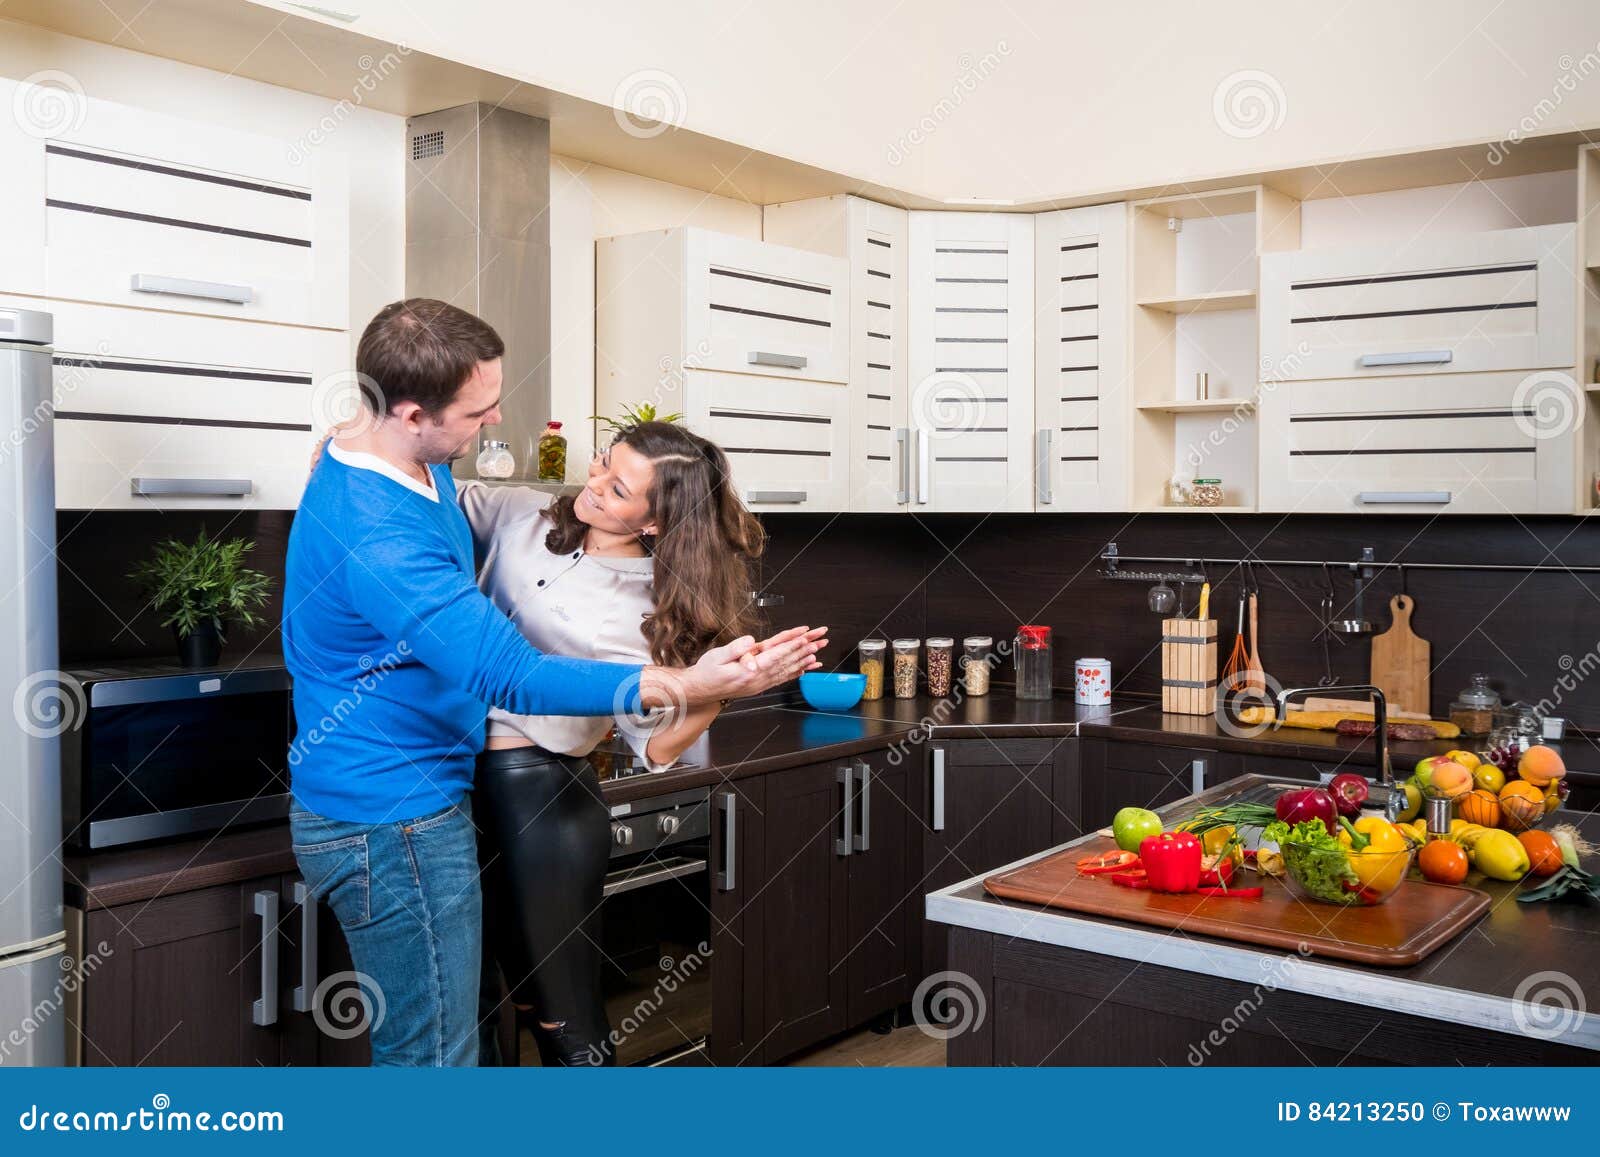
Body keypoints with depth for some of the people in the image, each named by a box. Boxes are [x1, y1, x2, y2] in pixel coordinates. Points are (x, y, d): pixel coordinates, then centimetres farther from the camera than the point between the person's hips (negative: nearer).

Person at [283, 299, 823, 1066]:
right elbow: (512, 677, -34)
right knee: (433, 1058, 2)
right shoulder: (376, 540, -31)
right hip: (391, 827, -10)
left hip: (406, 802, 10)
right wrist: (688, 688, -37)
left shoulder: (416, 463, 1)